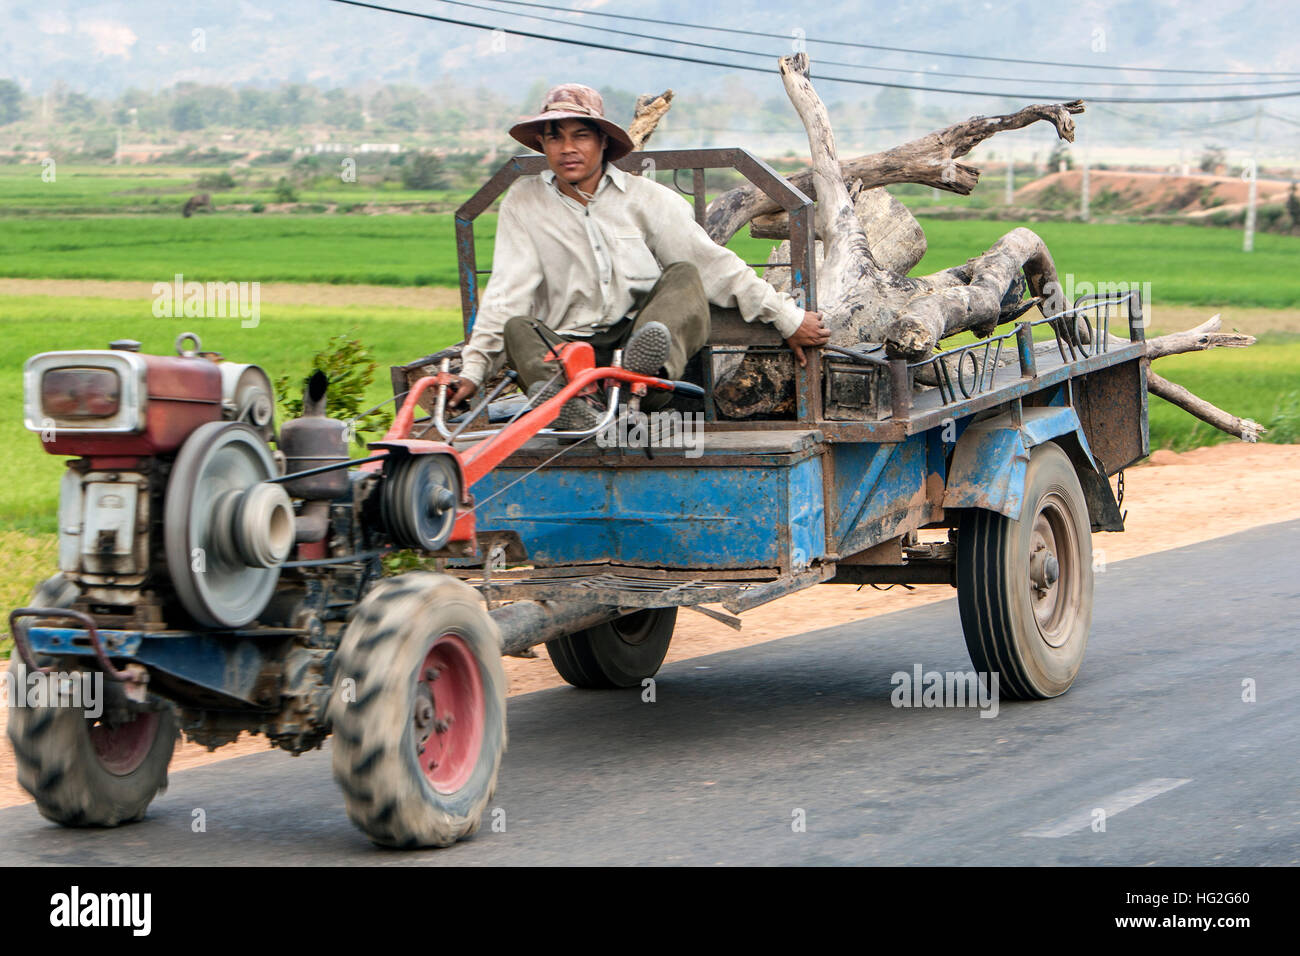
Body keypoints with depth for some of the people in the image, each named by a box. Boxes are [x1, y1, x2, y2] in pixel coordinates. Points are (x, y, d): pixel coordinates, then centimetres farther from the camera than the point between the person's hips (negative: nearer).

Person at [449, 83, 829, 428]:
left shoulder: (645, 197, 8)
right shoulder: (524, 202, 8)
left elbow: (713, 264, 7)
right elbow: (507, 290, 0)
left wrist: (787, 317, 5)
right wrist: (473, 369, -12)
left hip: (635, 337, 1)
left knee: (684, 275, -21)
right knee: (518, 328, -27)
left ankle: (650, 370, -52)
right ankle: (570, 407, -58)